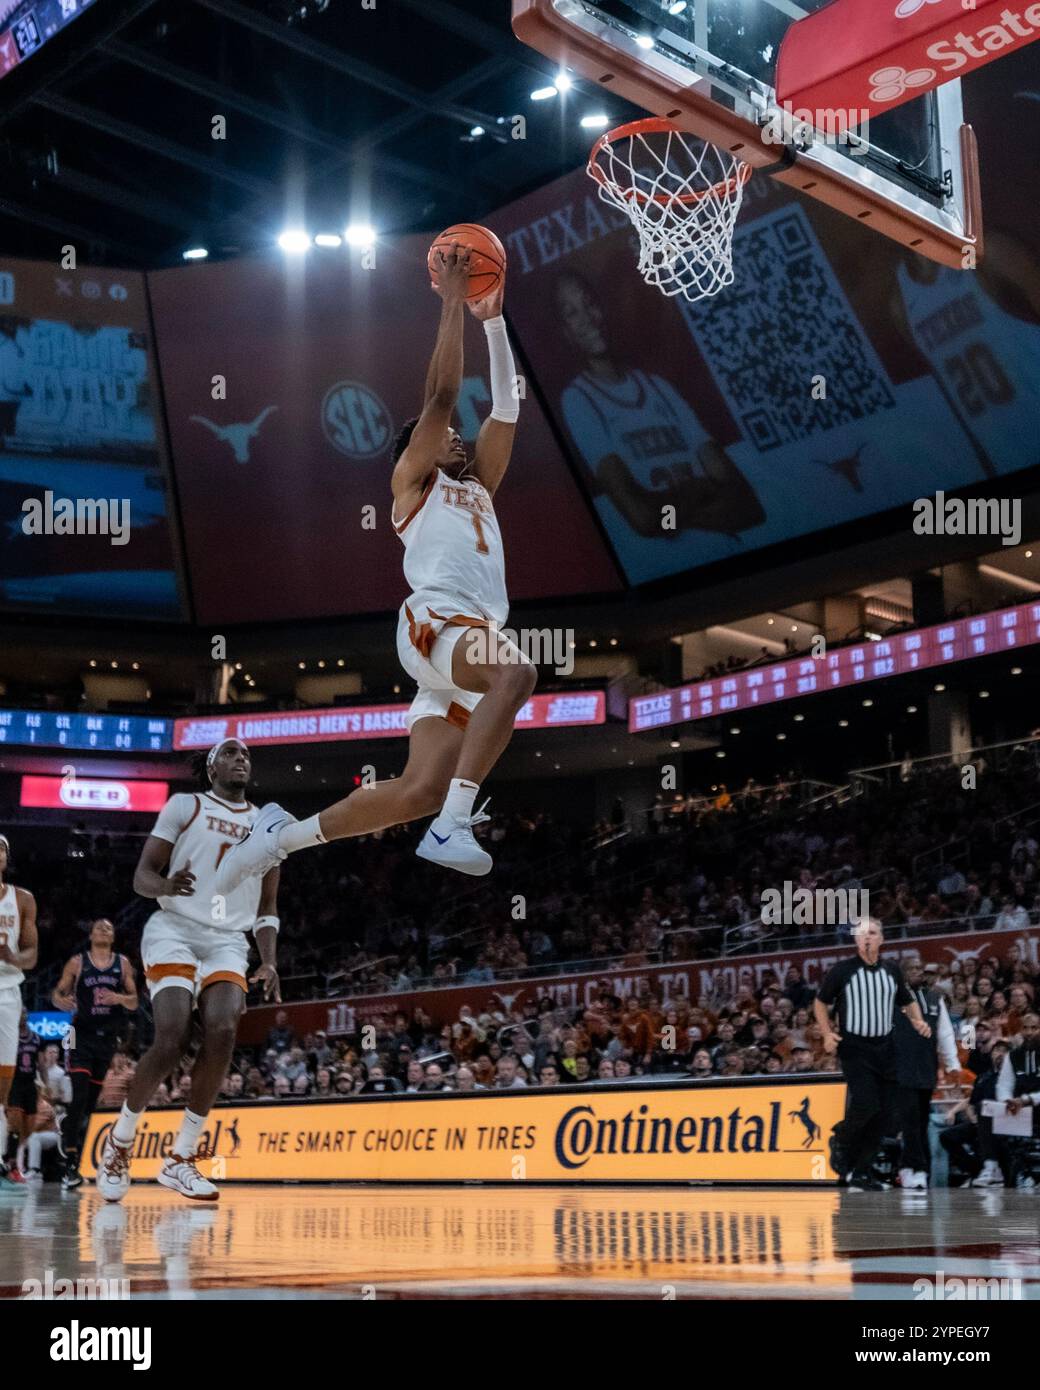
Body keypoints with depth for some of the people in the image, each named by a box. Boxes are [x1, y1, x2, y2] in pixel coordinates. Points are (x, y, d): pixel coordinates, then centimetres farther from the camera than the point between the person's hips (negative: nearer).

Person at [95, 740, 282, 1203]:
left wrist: (269, 963, 4)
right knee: (172, 1039, -21)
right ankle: (119, 1139, 4)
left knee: (223, 1031, -22)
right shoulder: (184, 805, 4)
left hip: (229, 942, 4)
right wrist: (166, 885, -23)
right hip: (174, 931, -4)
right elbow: (142, 876, 0)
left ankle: (180, 1159, -9)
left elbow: (267, 908, 18)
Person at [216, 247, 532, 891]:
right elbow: (442, 395, 3)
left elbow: (506, 407, 27)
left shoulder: (478, 486, 32)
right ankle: (451, 827, -38)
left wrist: (493, 320, 24)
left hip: (475, 634, 7)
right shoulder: (412, 480, 14)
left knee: (420, 791, -8)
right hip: (435, 620, -6)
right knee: (518, 671, -36)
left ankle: (282, 835, 6)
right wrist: (453, 301, 5)